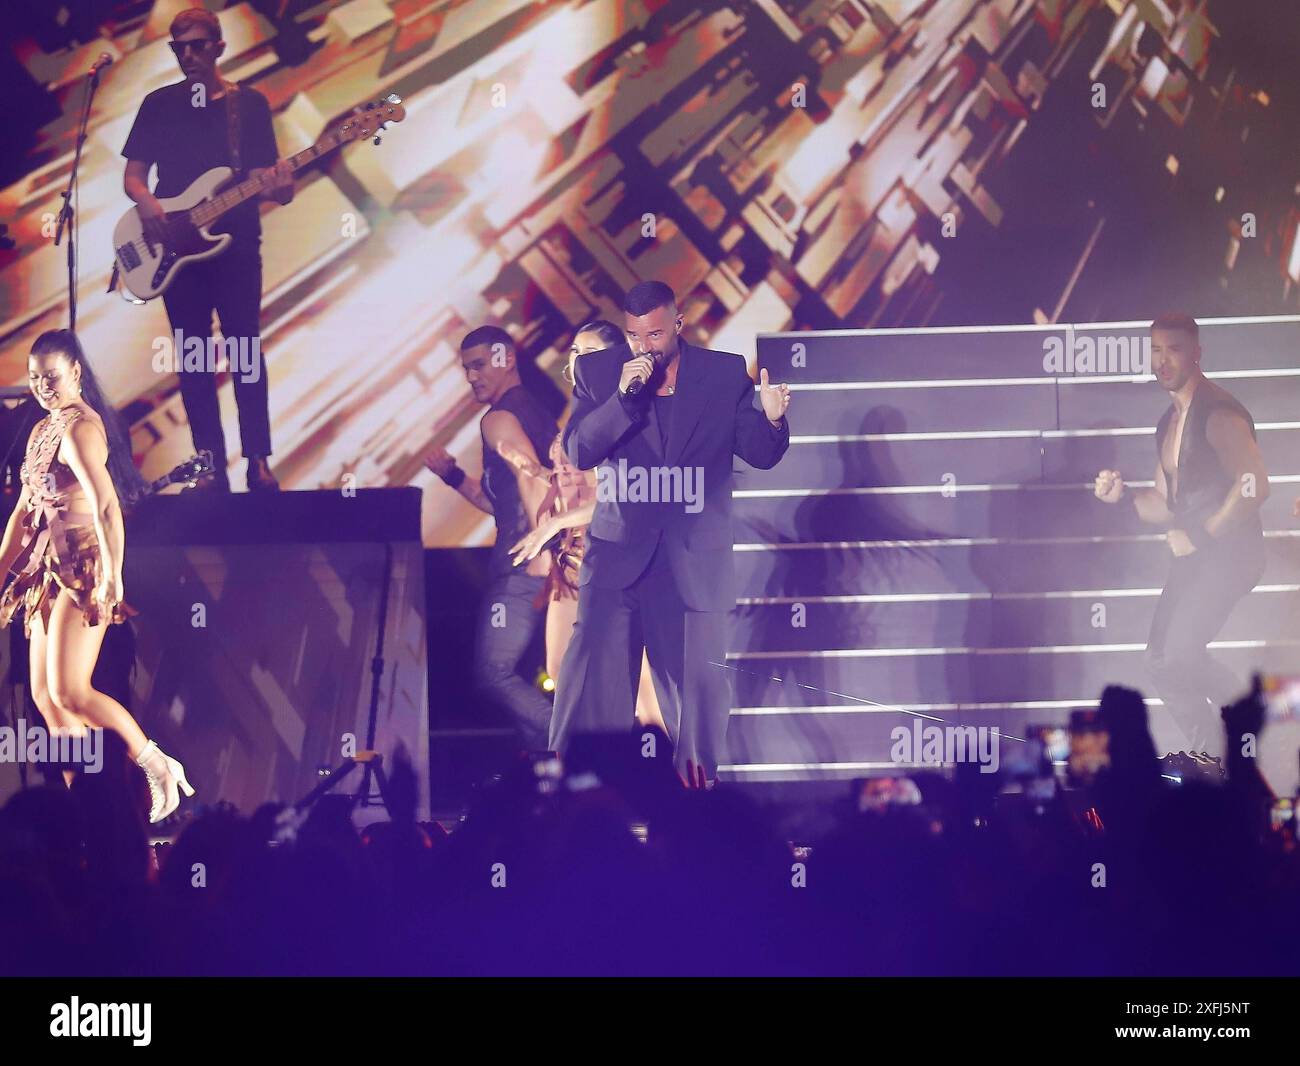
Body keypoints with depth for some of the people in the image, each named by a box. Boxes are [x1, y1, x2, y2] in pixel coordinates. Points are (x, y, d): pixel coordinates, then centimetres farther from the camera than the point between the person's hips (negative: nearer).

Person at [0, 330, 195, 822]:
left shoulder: (80, 429, -13)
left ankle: (158, 767, -6)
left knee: (68, 692, -16)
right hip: (49, 570, 9)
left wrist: (111, 577, -33)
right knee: (44, 695, 6)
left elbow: (106, 506, -24)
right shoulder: (42, 432, 16)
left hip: (83, 569, -9)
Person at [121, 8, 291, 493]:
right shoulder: (159, 104, 8)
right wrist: (146, 202, -14)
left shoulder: (249, 103, 5)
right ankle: (212, 466, 5)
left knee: (246, 351, -4)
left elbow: (268, 181, 2)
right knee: (193, 359, 2)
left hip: (236, 243, -1)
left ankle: (258, 461, 1)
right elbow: (133, 175, 8)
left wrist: (280, 187, -22)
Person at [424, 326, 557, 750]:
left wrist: (541, 562, -31)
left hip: (524, 566, -10)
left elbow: (533, 483, -24)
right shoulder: (537, 414, 23)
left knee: (493, 674, -6)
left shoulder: (500, 419, -7)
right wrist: (453, 475, 19)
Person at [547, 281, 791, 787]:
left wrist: (771, 418, -20)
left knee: (697, 680, 5)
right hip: (617, 555, 0)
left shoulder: (727, 374, 3)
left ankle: (698, 781, 17)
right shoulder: (597, 371, 4)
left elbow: (760, 455, 2)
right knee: (592, 674, -5)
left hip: (695, 563, 0)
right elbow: (577, 452, -4)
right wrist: (623, 396, -16)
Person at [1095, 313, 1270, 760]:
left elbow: (1254, 486, -24)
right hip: (1191, 555, 10)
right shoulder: (1169, 422, 16)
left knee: (1178, 655, -16)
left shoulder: (1219, 413, -14)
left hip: (1227, 552, -10)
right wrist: (1123, 493, 1)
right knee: (1162, 658, 9)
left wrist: (1204, 534, -20)